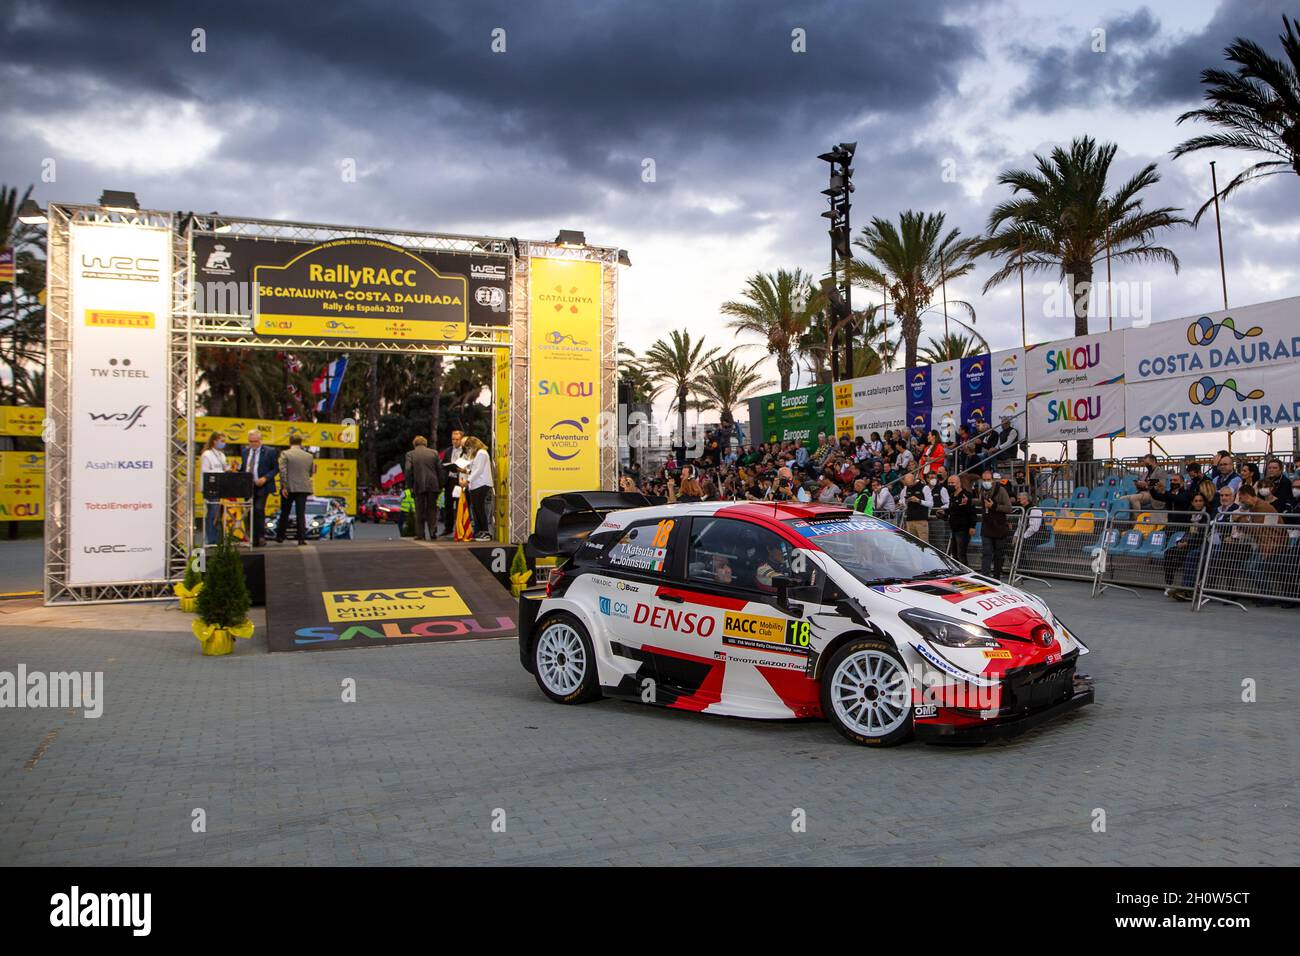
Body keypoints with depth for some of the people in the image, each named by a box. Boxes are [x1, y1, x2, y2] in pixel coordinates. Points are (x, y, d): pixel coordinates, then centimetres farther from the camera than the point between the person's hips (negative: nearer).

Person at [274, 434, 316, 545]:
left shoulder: (285, 454, -6)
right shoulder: (309, 456, 4)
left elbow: (282, 471, -13)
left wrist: (284, 487, -11)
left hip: (289, 488, -2)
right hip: (303, 488, 2)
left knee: (284, 514, 11)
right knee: (301, 514, 2)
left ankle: (280, 537, 20)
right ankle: (302, 539, -3)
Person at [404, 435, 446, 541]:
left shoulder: (410, 454, 0)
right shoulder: (434, 453, 6)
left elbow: (408, 471, -8)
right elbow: (440, 469, 4)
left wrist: (410, 486, -2)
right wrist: (441, 485, 8)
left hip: (418, 486, -1)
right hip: (433, 485, 1)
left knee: (420, 511, 7)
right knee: (432, 510, 9)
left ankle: (420, 535, 7)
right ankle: (433, 534, 2)